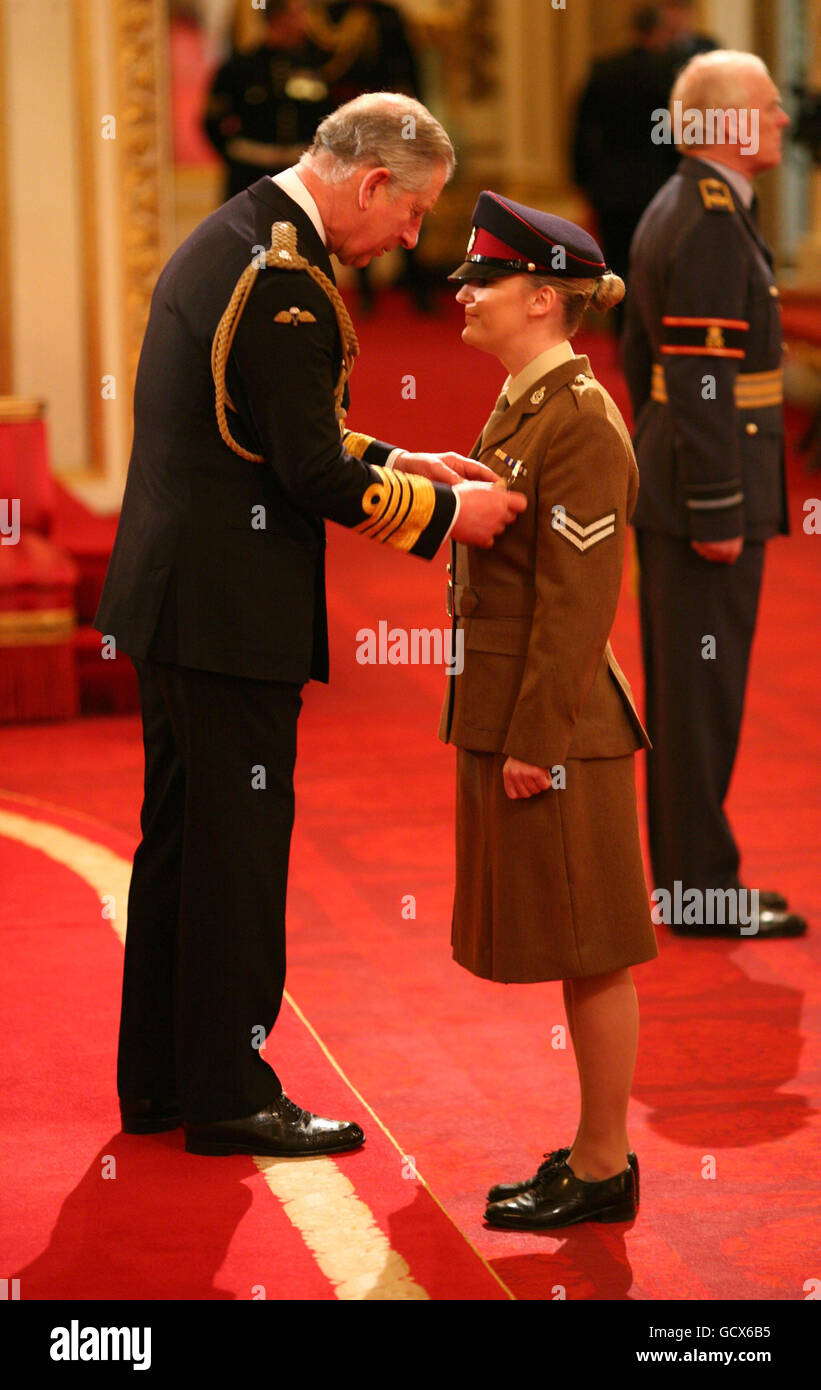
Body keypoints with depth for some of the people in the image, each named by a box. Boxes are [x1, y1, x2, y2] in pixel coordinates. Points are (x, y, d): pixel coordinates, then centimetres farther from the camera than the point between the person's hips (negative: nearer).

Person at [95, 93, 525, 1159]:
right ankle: (229, 1096, 9)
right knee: (239, 852, 0)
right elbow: (314, 478, -20)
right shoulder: (284, 280, -19)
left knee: (177, 842, 17)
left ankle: (156, 1081, 26)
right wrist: (445, 512, -9)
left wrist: (396, 463, 12)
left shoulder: (225, 241, 13)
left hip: (171, 593, 10)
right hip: (232, 610, -10)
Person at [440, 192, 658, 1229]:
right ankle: (598, 1147, 23)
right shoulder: (521, 408, 13)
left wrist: (537, 740, -20)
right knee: (574, 951, 15)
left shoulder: (580, 422, -17)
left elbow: (577, 598, -20)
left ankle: (605, 1167, 8)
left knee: (589, 950, 0)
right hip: (505, 714, 10)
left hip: (555, 724, -10)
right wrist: (493, 727, 18)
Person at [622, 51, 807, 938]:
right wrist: (717, 511, -21)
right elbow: (703, 378, -22)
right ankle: (703, 887, 2)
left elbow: (641, 355, 19)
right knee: (704, 688, -4)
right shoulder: (712, 225, -18)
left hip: (666, 481, 10)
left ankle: (681, 874, 22)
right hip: (708, 494, -10)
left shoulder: (669, 212, 13)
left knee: (681, 686, 14)